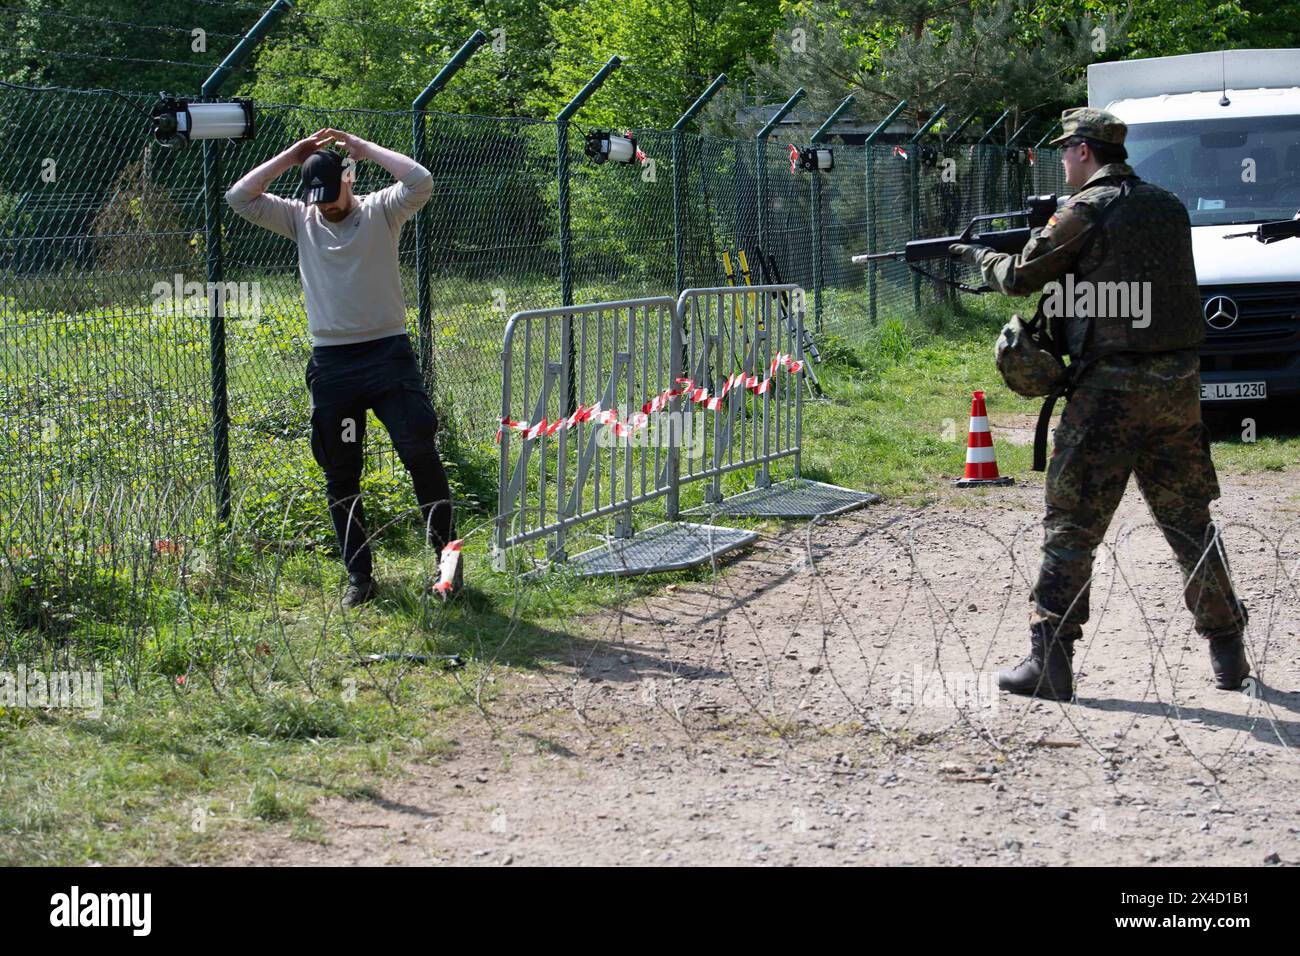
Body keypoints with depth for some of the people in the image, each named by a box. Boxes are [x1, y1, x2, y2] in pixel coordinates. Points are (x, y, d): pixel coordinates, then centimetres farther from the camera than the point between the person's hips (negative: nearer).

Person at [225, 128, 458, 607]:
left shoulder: (380, 212, 2)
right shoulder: (300, 219, 9)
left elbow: (421, 181, -16)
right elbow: (238, 197, 1)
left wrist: (363, 148, -9)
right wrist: (290, 155, -2)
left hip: (388, 353, -3)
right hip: (331, 364, 3)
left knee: (421, 454, -9)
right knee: (340, 475, 6)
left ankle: (447, 557, 3)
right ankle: (359, 575, 15)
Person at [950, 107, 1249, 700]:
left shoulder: (1086, 211, -7)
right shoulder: (1168, 207, 14)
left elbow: (1021, 278, -1)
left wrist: (980, 256, 18)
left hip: (1112, 387, -6)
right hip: (1179, 383, 6)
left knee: (1072, 524, -2)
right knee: (1188, 520, 14)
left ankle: (1049, 661, -4)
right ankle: (1227, 651, 17)